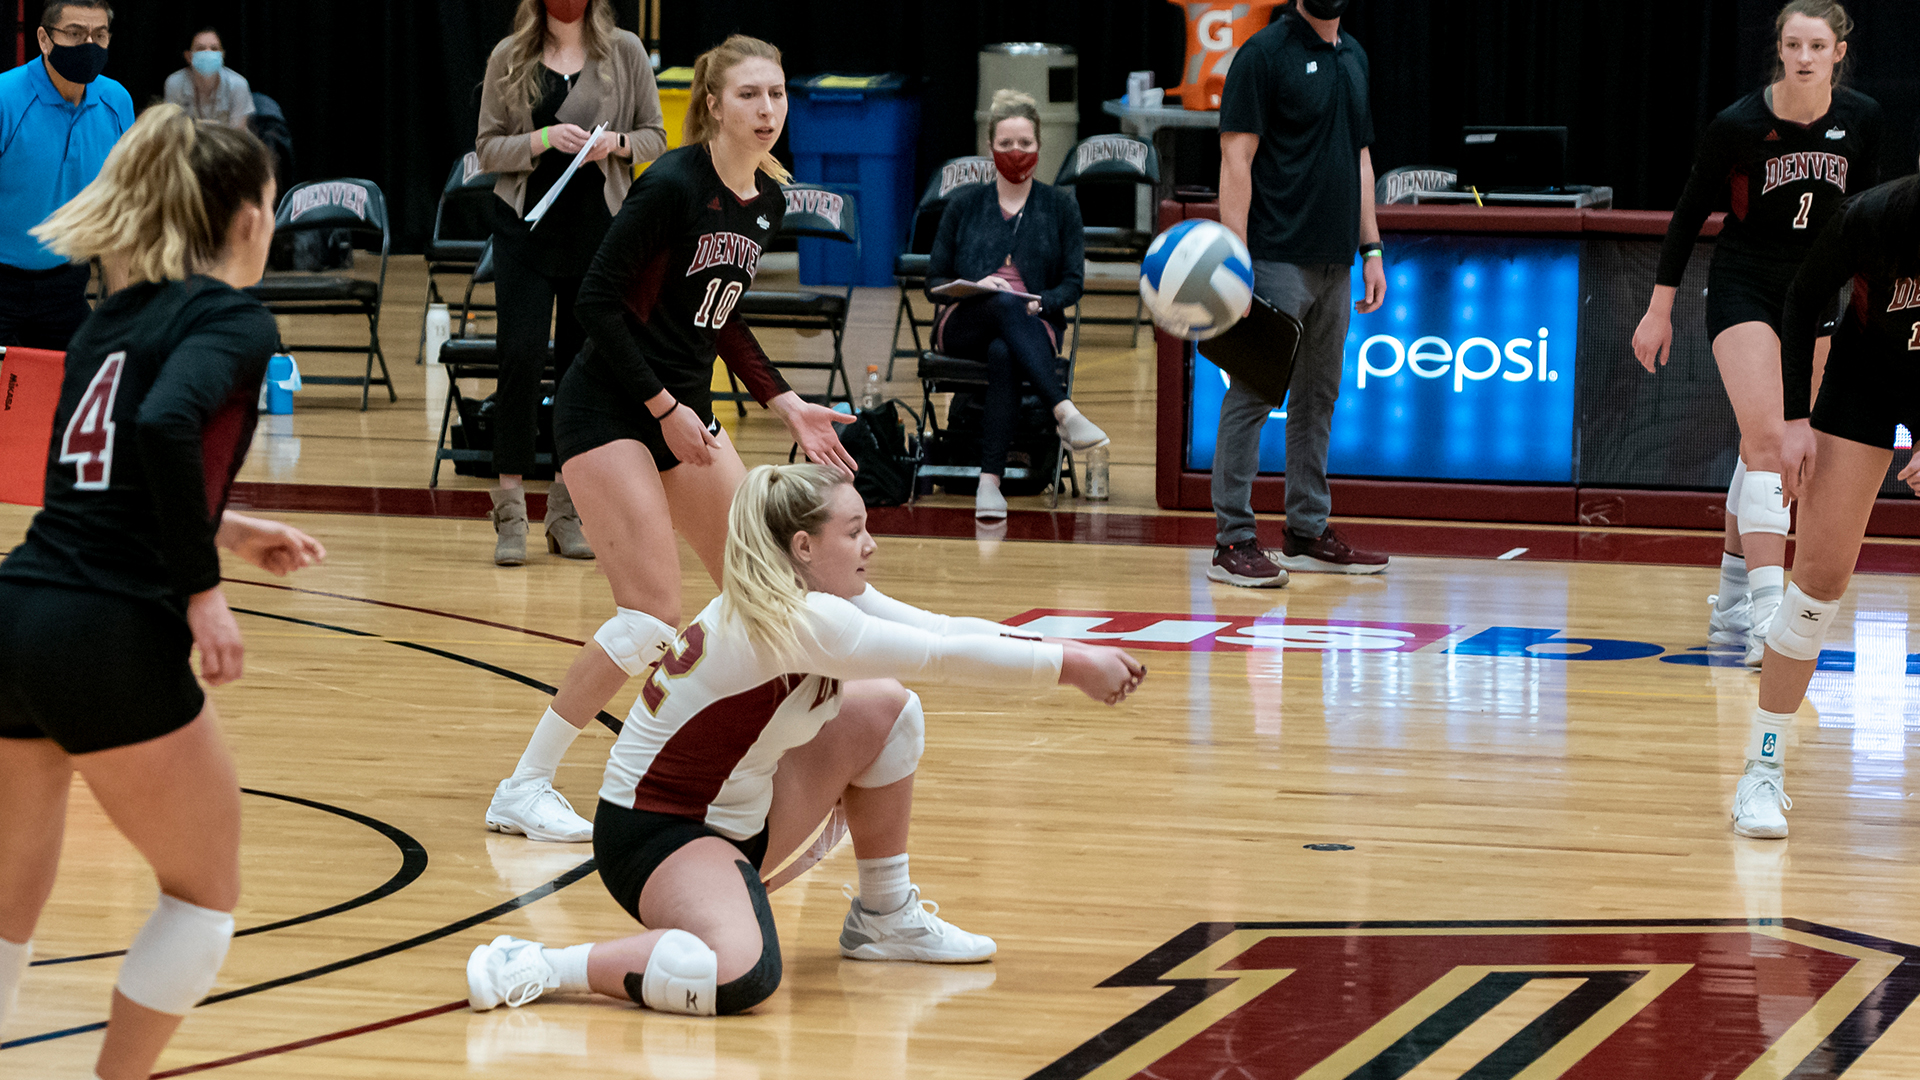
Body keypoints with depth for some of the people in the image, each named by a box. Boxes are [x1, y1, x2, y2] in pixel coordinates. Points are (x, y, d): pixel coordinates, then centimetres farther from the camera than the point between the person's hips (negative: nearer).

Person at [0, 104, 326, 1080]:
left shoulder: (114, 318, 19)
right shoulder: (234, 319, -3)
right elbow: (166, 425, -23)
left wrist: (225, 530, 34)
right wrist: (202, 589, -16)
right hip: (110, 639, -7)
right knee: (206, 889, 14)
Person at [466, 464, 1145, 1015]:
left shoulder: (814, 596, 4)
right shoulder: (796, 620, -24)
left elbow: (936, 630, 3)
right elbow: (943, 658, -22)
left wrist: (1053, 651, -8)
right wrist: (1071, 666, -14)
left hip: (733, 814, 10)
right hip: (653, 835, -10)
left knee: (882, 709, 7)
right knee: (742, 977, -37)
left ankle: (885, 918, 19)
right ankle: (540, 968, -19)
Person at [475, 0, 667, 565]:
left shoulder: (624, 52, 3)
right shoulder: (509, 57, 3)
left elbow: (655, 137, 7)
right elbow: (488, 148, 2)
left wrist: (616, 144, -14)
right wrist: (542, 140, -15)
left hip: (599, 228, 1)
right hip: (526, 227, -1)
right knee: (521, 356, -11)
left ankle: (567, 512, 15)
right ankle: (510, 513, -6)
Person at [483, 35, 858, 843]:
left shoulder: (768, 202, 6)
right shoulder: (673, 186, -19)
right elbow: (598, 301, -17)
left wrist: (786, 405, 9)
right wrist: (665, 408, -17)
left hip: (683, 412, 8)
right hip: (607, 412, -8)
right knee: (652, 615, -16)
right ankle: (523, 791, -7)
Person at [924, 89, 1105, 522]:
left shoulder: (1060, 206, 13)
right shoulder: (965, 204, 14)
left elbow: (1072, 283, 7)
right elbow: (934, 282, 11)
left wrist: (1040, 304, -15)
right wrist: (973, 288, -11)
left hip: (1033, 326, 0)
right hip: (963, 327, 0)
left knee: (1004, 354, -40)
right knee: (1004, 303, -38)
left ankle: (989, 481, -51)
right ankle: (1065, 414, -54)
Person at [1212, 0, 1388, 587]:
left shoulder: (1353, 57, 16)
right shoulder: (1265, 53, -7)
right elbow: (1236, 159, -11)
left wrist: (1371, 248, 15)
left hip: (1335, 262, 8)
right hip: (1277, 258, -7)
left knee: (1318, 395, 12)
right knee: (1253, 396, -6)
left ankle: (1308, 533, 19)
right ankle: (1233, 542, -4)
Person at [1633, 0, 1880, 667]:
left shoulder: (1861, 119, -4)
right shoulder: (1739, 124, -15)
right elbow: (1691, 212, -4)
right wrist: (1660, 308, -2)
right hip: (1743, 291, -4)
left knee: (1768, 450, 10)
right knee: (1766, 442, -17)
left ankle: (1731, 605, 26)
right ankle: (1766, 618, -24)